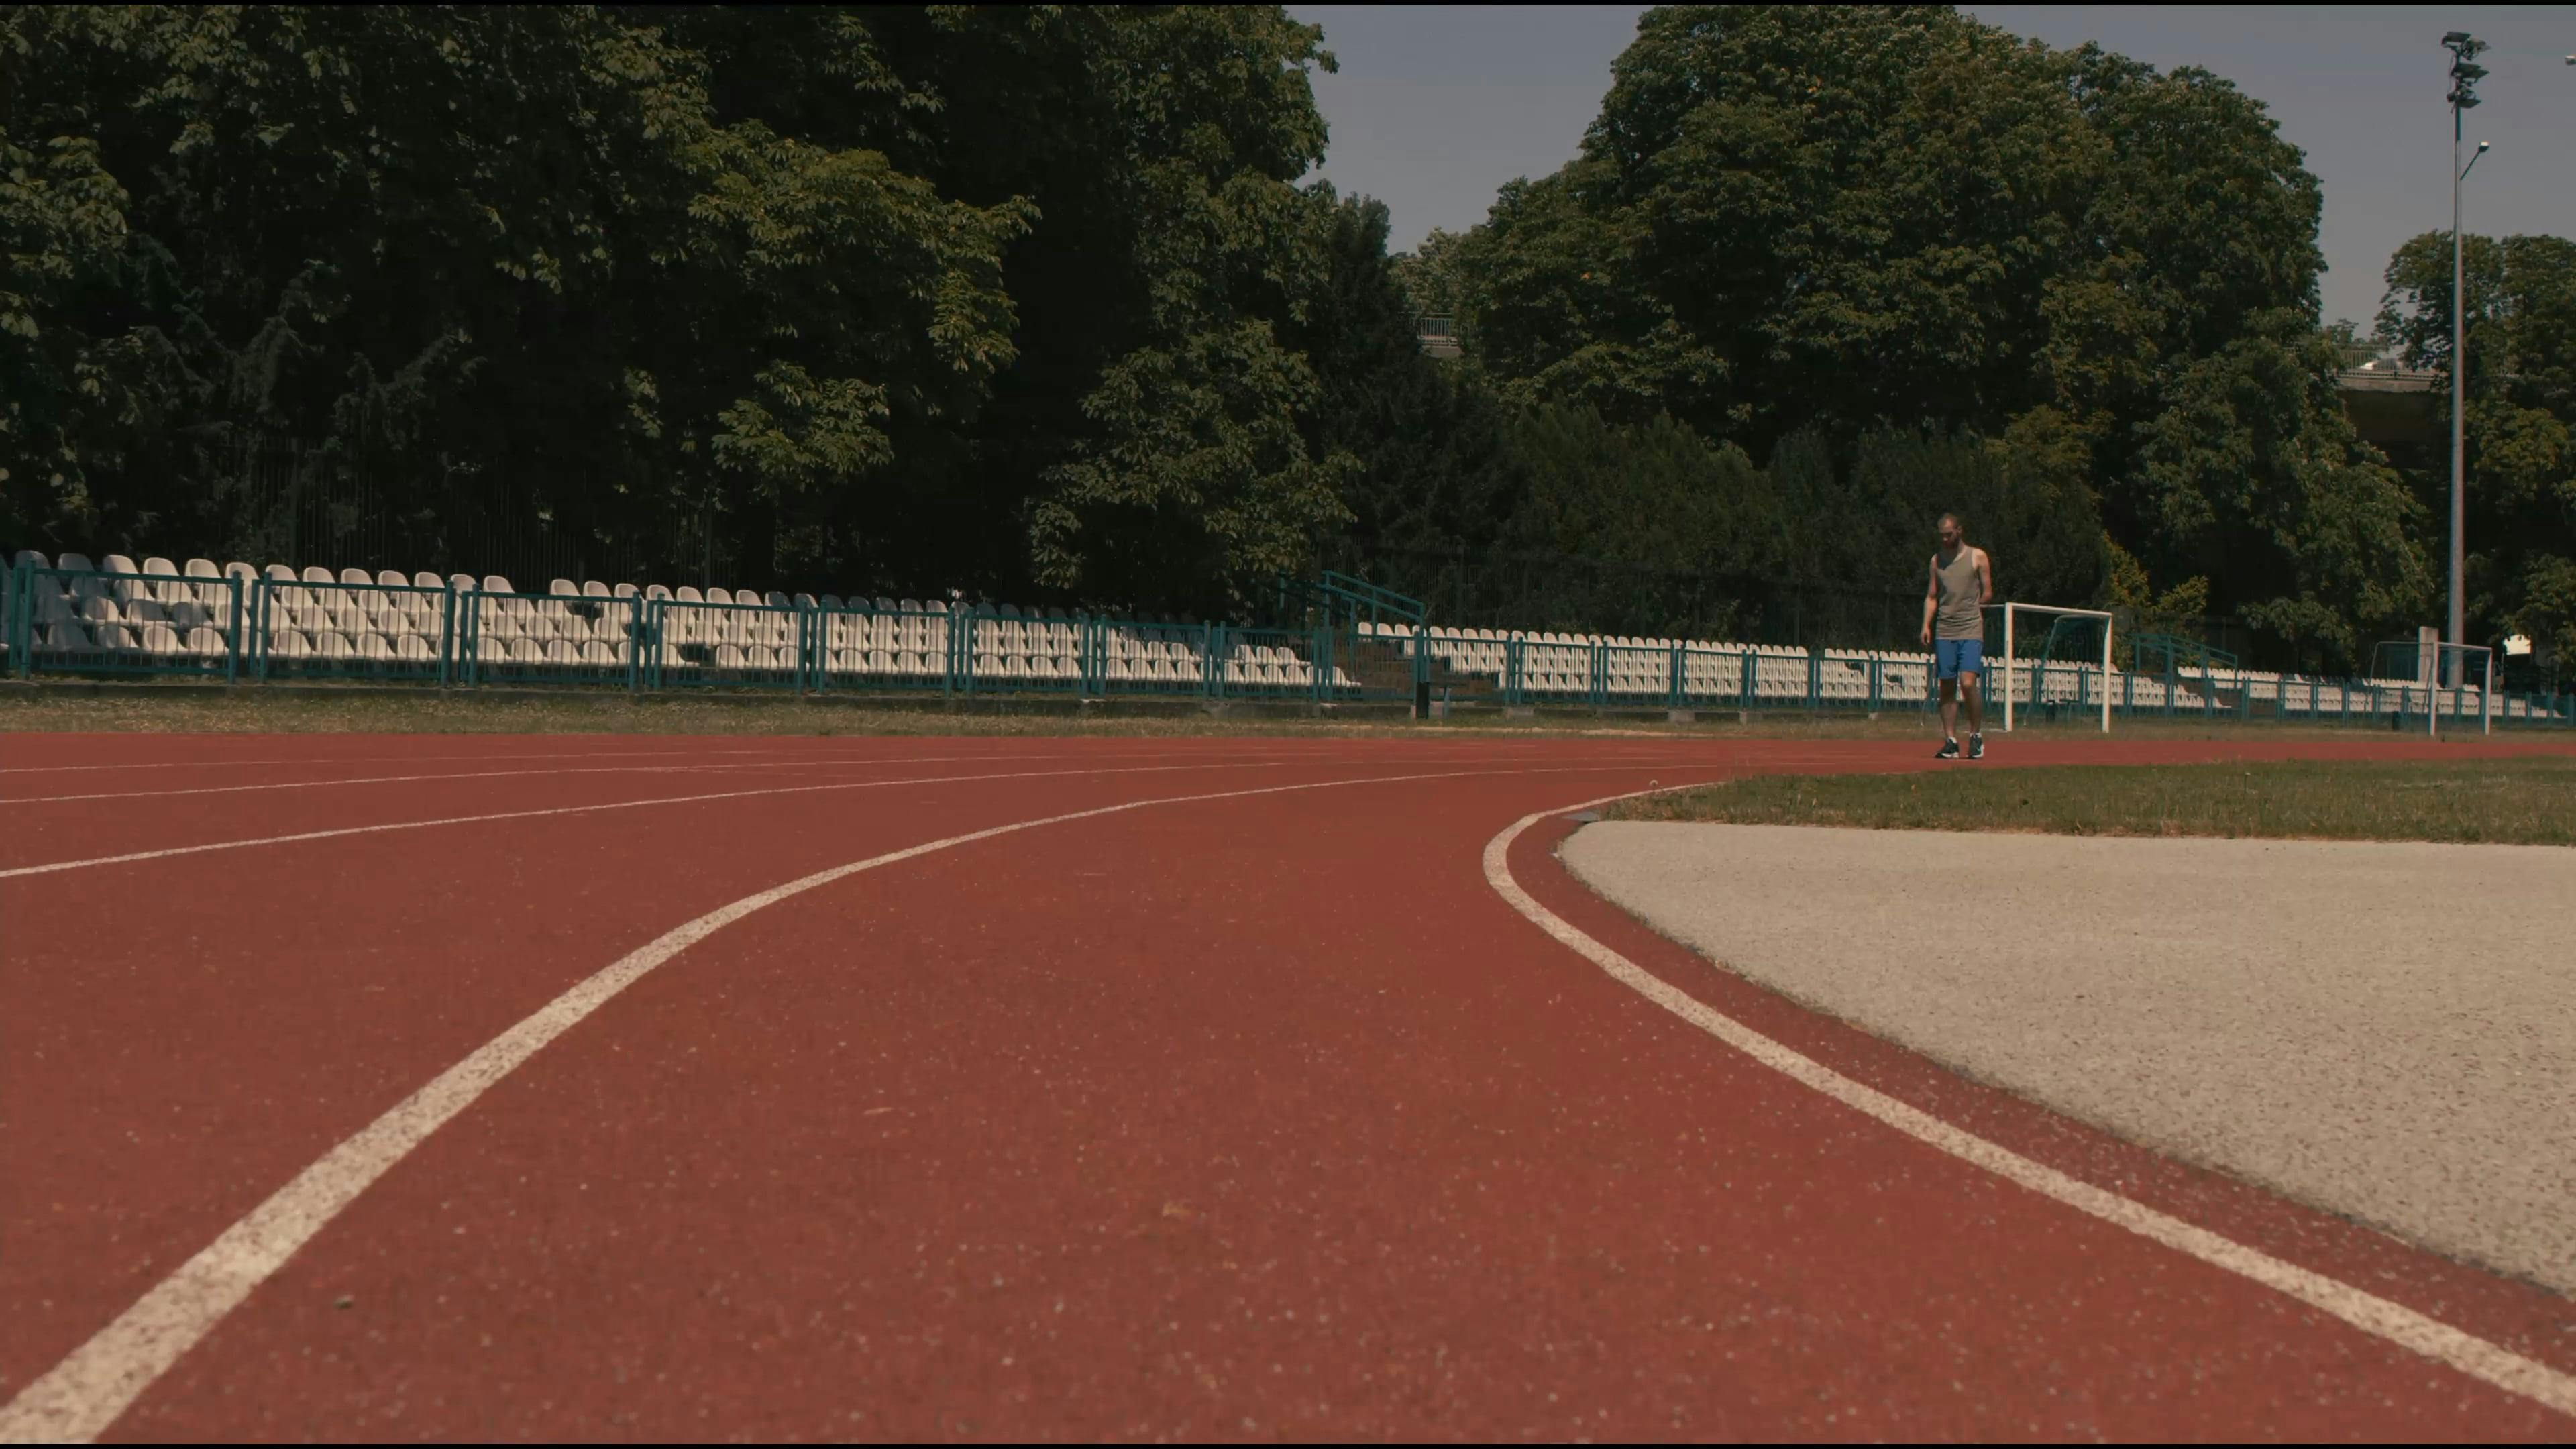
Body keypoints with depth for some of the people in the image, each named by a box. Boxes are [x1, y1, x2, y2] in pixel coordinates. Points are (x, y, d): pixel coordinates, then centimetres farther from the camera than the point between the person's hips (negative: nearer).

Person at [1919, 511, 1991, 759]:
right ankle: (1951, 741, 6)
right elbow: (1931, 596, 14)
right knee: (1947, 687, 2)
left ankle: (1976, 735, 1)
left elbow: (1987, 593, 6)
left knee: (1967, 683, -15)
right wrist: (1926, 625, 1)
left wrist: (1968, 611, 3)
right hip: (1944, 632, 4)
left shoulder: (1977, 557, 3)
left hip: (1971, 630, -4)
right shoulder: (1937, 560, 12)